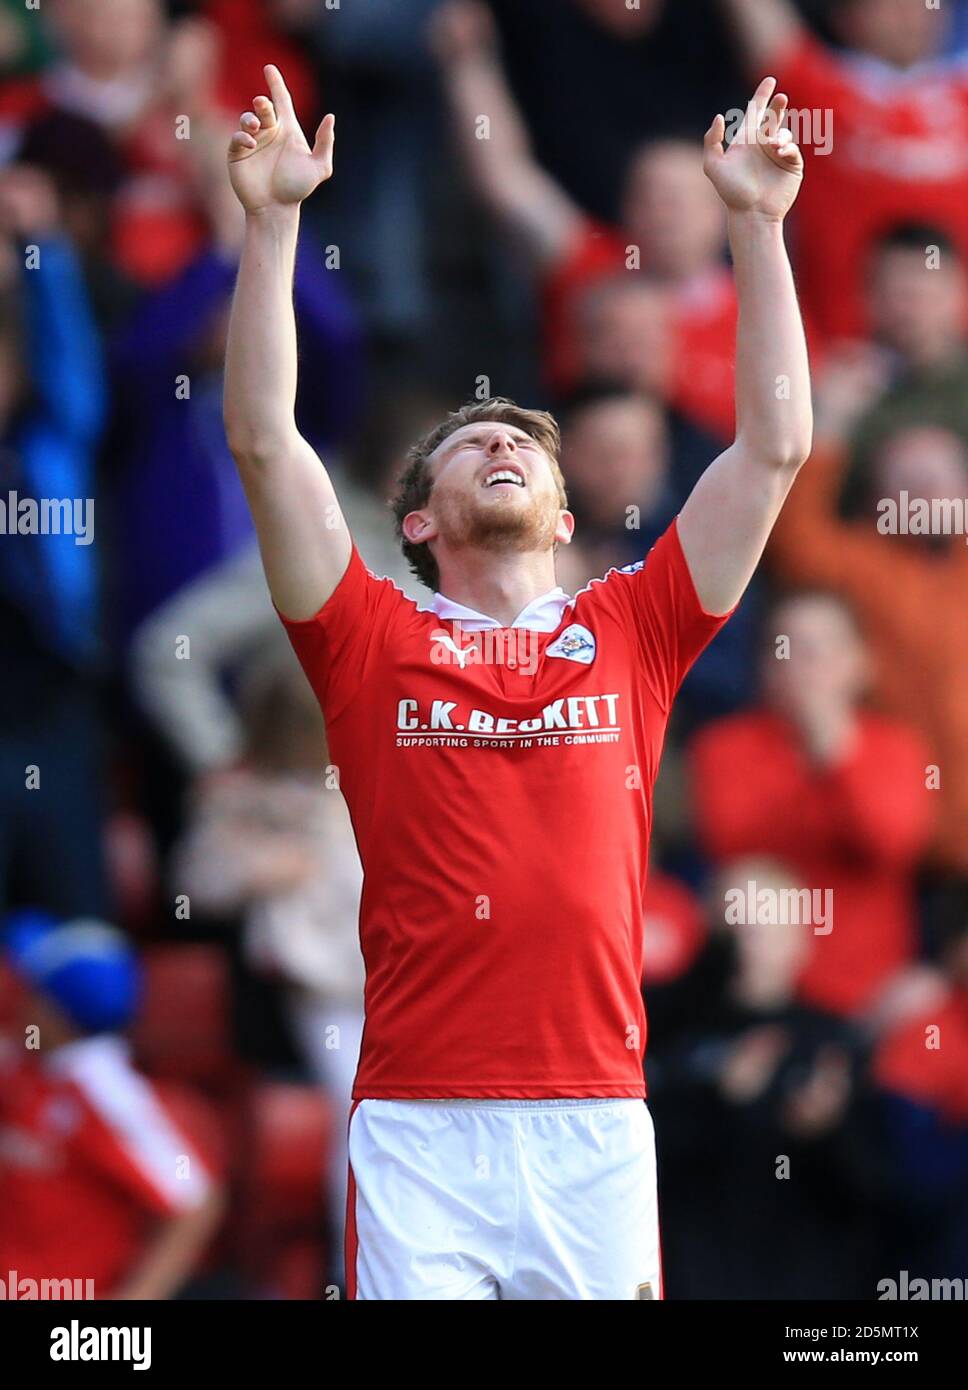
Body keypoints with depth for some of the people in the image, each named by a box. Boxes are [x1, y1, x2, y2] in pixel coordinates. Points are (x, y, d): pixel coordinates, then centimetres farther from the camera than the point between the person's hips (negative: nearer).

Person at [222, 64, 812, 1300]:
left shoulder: (628, 635, 13)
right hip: (418, 1134, -1)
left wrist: (756, 225, 11)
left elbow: (775, 449, 12)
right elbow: (264, 441, 4)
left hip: (595, 1127, 1)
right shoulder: (374, 648, 10)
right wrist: (272, 221, 0)